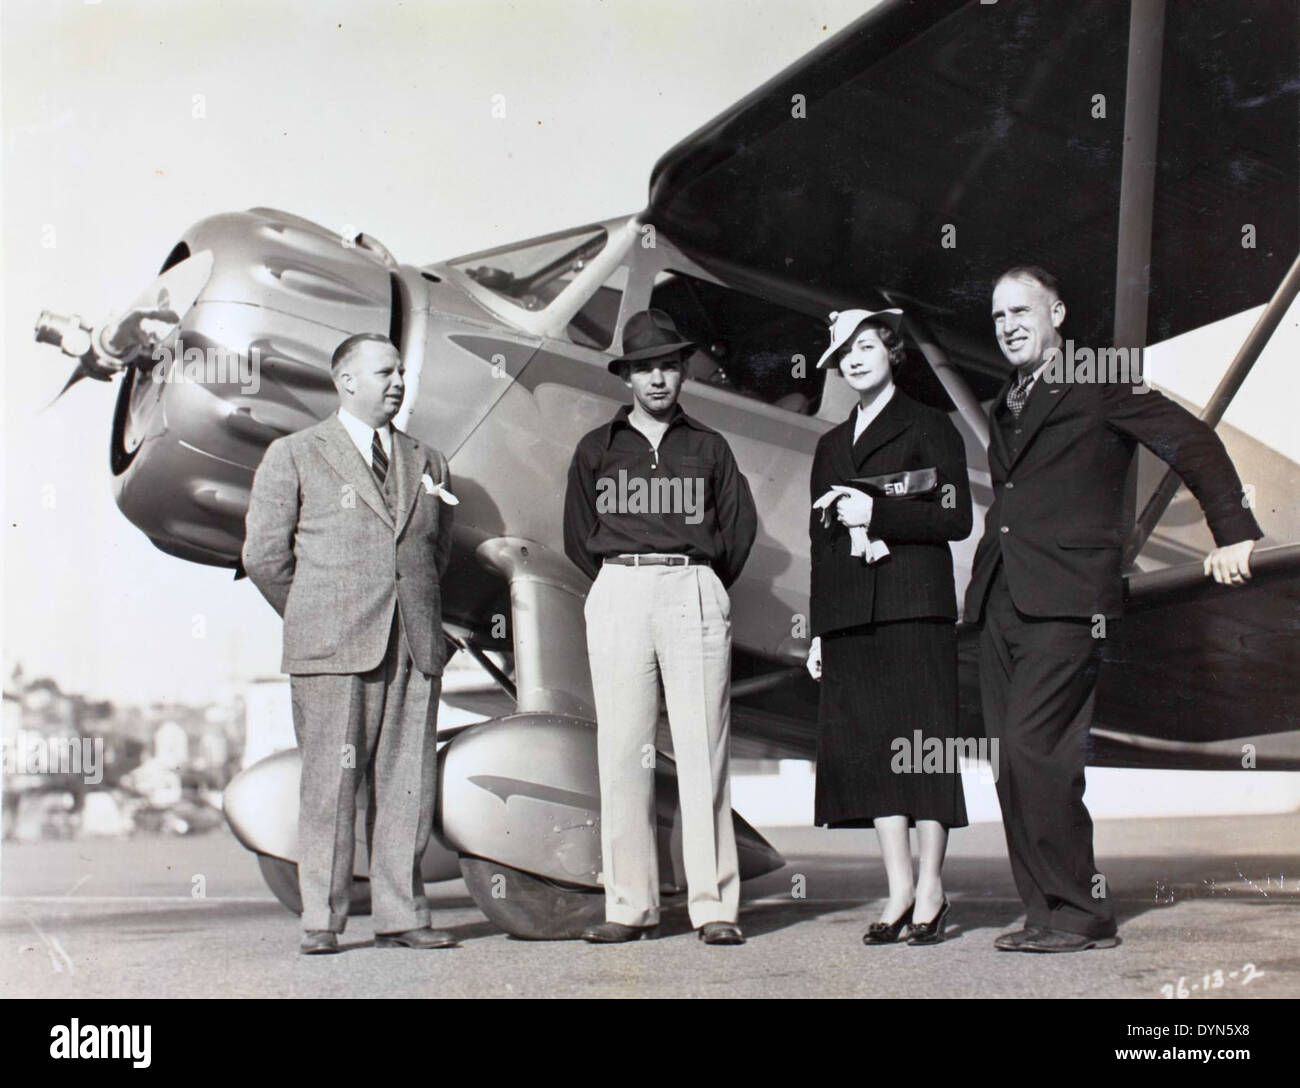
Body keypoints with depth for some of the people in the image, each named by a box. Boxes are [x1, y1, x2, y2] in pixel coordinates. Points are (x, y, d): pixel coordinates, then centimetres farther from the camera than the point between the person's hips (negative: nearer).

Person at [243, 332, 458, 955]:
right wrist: (316, 623, 7)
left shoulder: (427, 463, 18)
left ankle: (400, 916, 11)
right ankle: (321, 922, 6)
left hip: (416, 648, 4)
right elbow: (264, 556, 5)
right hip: (334, 651, -4)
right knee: (331, 786, -2)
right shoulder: (294, 456, 6)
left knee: (408, 786, 3)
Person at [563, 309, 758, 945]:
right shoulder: (596, 449, 16)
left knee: (703, 751, -6)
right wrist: (619, 582, 10)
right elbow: (578, 535, 16)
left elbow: (740, 527, 13)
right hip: (618, 597, 1)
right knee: (622, 753, -3)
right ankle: (630, 906, 0)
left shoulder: (708, 448, 15)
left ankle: (714, 904, -5)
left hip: (695, 593, -1)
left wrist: (703, 588, 10)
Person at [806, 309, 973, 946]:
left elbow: (956, 518, -4)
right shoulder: (832, 446, 20)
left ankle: (930, 888, 2)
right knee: (866, 745, 1)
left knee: (919, 739, -5)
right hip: (848, 615, 5)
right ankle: (899, 888, 7)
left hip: (913, 606, -5)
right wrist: (817, 631, 14)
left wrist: (876, 515, -12)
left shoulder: (928, 427, 5)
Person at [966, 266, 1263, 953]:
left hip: (1064, 600, -7)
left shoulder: (1099, 388, 1)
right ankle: (1048, 915, 9)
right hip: (999, 602, 7)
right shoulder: (1004, 407, 22)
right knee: (1015, 763, 3)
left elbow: (1191, 441, -3)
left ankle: (1079, 915, -6)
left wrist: (1233, 534, -9)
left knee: (1031, 750, -16)